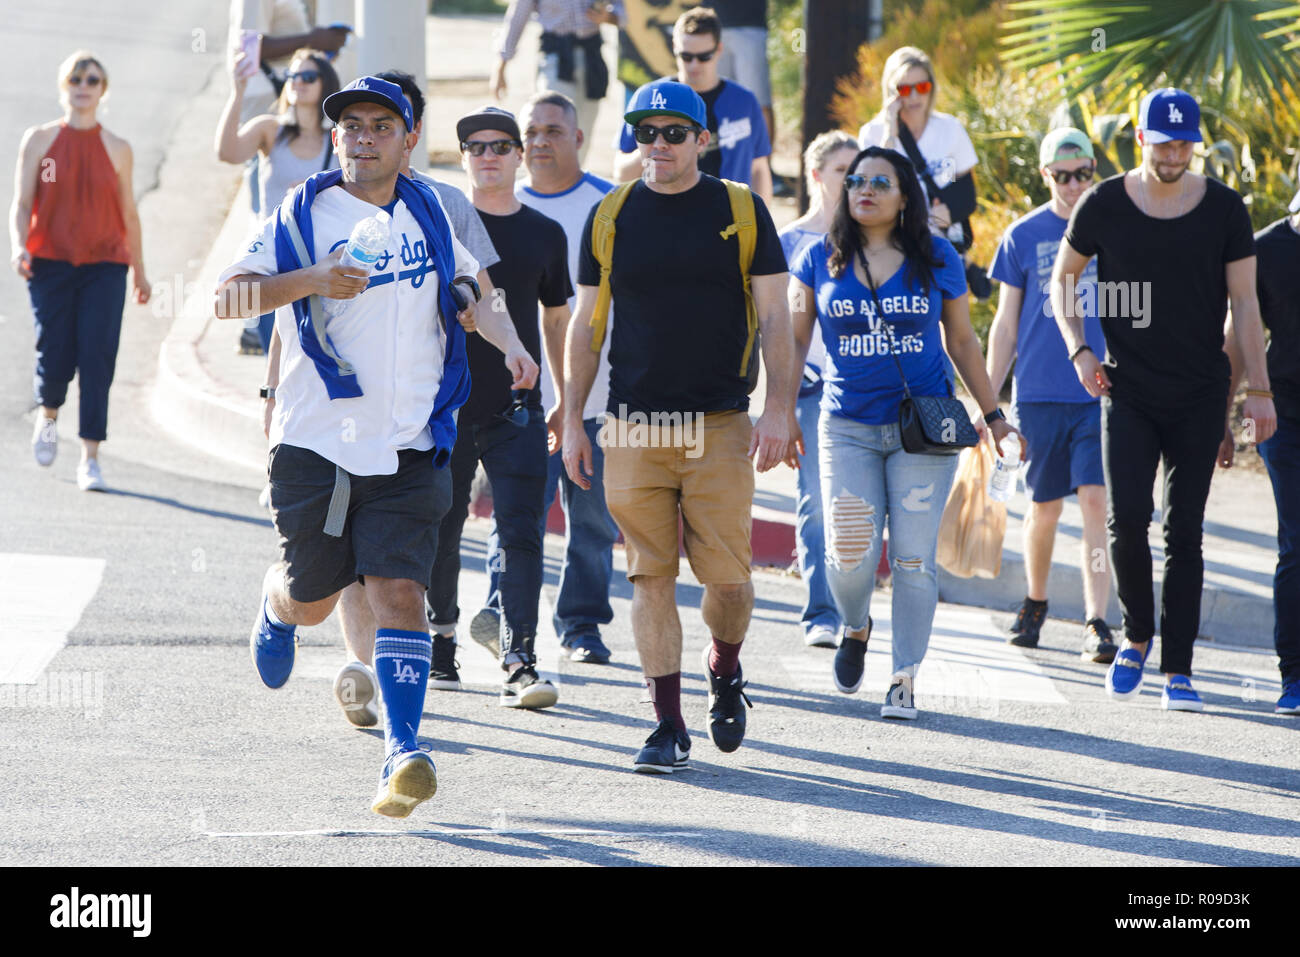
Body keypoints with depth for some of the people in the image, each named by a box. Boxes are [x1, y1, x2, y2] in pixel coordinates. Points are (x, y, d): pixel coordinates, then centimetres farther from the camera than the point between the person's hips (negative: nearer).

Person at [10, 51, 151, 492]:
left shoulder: (116, 149, 8)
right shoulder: (38, 140, 5)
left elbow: (128, 214, 16)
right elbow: (21, 203, 2)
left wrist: (139, 271, 20)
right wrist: (19, 247, -16)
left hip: (104, 264, 1)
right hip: (50, 261, -1)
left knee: (97, 355, -11)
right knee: (54, 353, -6)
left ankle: (90, 457, -9)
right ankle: (47, 415, 29)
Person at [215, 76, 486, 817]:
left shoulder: (427, 214, 10)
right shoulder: (305, 215, -3)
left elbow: (464, 276, 31)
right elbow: (228, 297, -12)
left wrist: (470, 301, 7)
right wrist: (312, 279, -26)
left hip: (408, 450, 1)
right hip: (317, 443, -1)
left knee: (400, 593, -13)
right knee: (311, 601, 11)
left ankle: (404, 754, -15)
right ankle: (275, 606, 48)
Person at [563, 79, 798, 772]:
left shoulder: (740, 210, 4)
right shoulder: (612, 215, 8)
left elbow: (774, 317, 4)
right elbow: (586, 324, 12)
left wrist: (779, 409, -6)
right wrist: (572, 420, 7)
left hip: (720, 426, -1)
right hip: (633, 427, 1)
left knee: (726, 572, -4)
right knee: (650, 574, -2)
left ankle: (724, 671, 26)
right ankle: (668, 725, 3)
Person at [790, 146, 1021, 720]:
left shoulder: (936, 259, 4)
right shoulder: (820, 261, 5)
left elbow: (962, 342, 12)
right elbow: (795, 342, 8)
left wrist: (992, 413, 14)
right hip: (847, 428, 0)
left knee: (913, 559, -4)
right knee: (850, 558, -9)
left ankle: (905, 680, 7)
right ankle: (855, 630, 25)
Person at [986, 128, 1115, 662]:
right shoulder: (1024, 236, 5)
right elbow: (1006, 325, 10)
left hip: (1102, 392, -1)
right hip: (1039, 393, 1)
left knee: (1097, 501, -12)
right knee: (1045, 507, 8)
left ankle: (1096, 624, -13)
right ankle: (1035, 603, 32)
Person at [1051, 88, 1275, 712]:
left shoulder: (1223, 209, 0)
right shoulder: (1104, 205, -1)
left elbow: (1244, 302, 4)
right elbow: (1063, 277, 12)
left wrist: (1258, 389, 0)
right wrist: (1078, 350, -1)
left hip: (1199, 397, 0)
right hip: (1128, 390, 0)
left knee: (1184, 531, 0)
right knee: (1125, 518, -12)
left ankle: (1177, 671, 4)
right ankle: (1137, 633, 14)